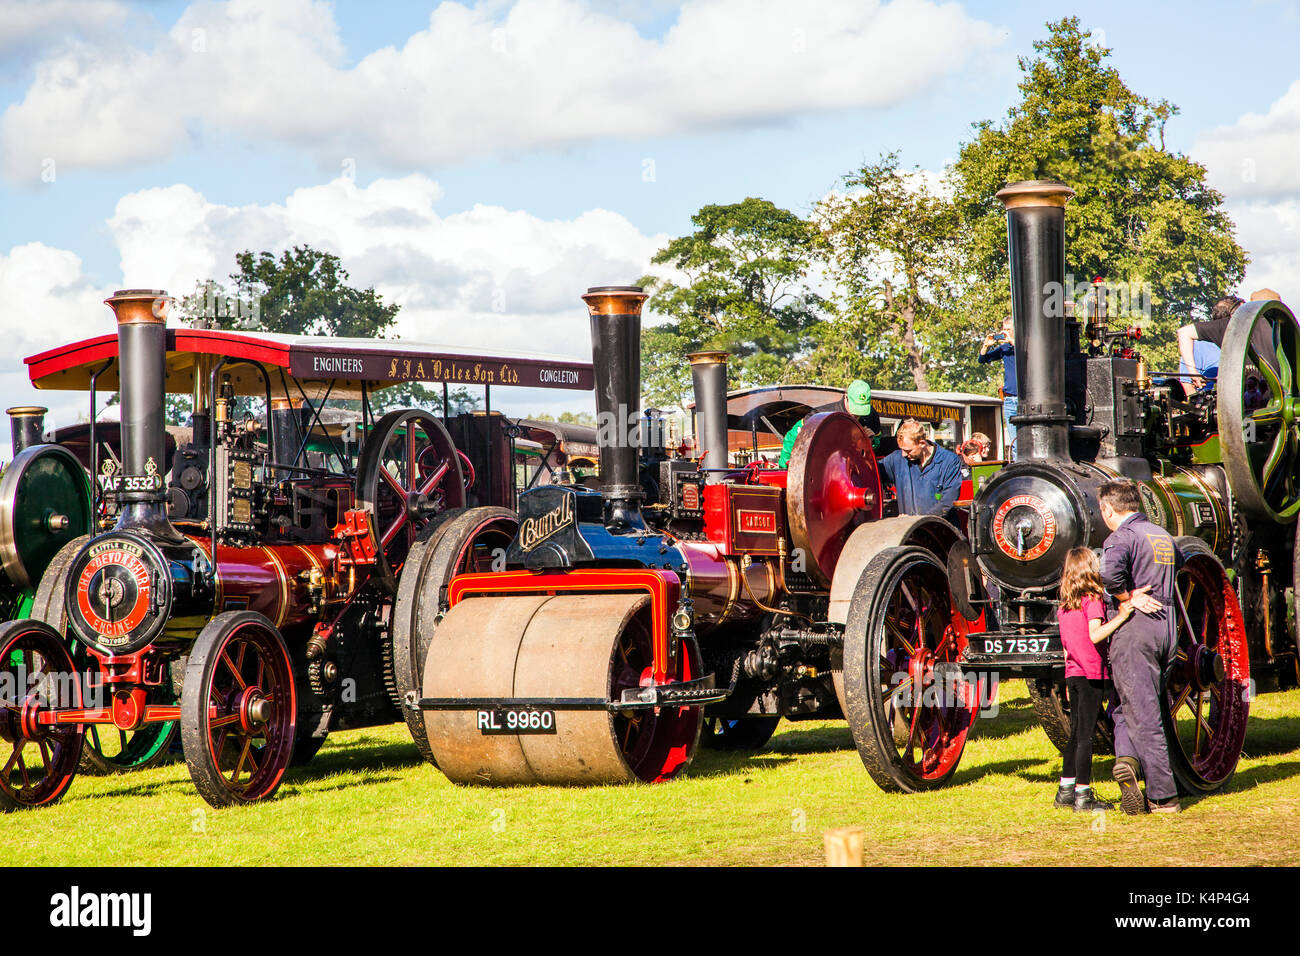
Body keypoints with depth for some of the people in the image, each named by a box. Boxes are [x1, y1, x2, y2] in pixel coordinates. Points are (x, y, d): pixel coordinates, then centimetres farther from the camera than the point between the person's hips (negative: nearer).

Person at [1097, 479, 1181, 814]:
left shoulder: (1122, 537, -8)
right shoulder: (1163, 536, 17)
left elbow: (1110, 571, -29)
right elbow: (1178, 560, 40)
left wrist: (1130, 596, -15)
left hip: (1135, 628, -7)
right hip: (1167, 630, 7)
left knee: (1143, 715, -4)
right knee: (1126, 706, 17)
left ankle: (1163, 796, -8)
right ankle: (1129, 760, -3)